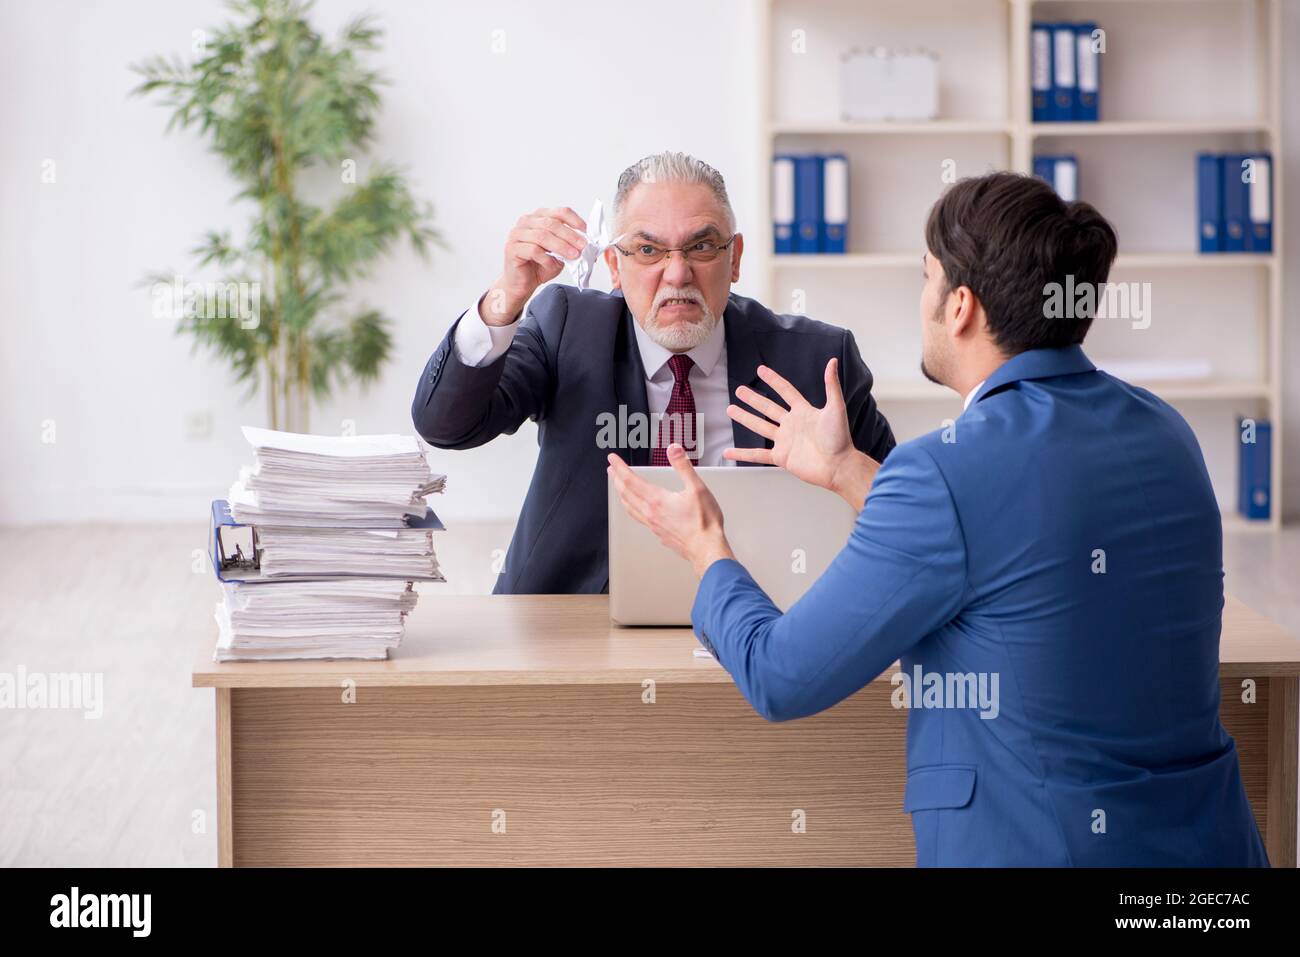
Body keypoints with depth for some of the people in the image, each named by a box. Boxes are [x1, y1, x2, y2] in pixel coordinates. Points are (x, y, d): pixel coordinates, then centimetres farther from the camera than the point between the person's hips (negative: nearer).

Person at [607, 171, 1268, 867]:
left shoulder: (944, 474, -19)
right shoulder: (1163, 431, 2)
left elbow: (779, 679, -12)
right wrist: (846, 472, 22)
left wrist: (706, 550, 7)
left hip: (1030, 846, -7)